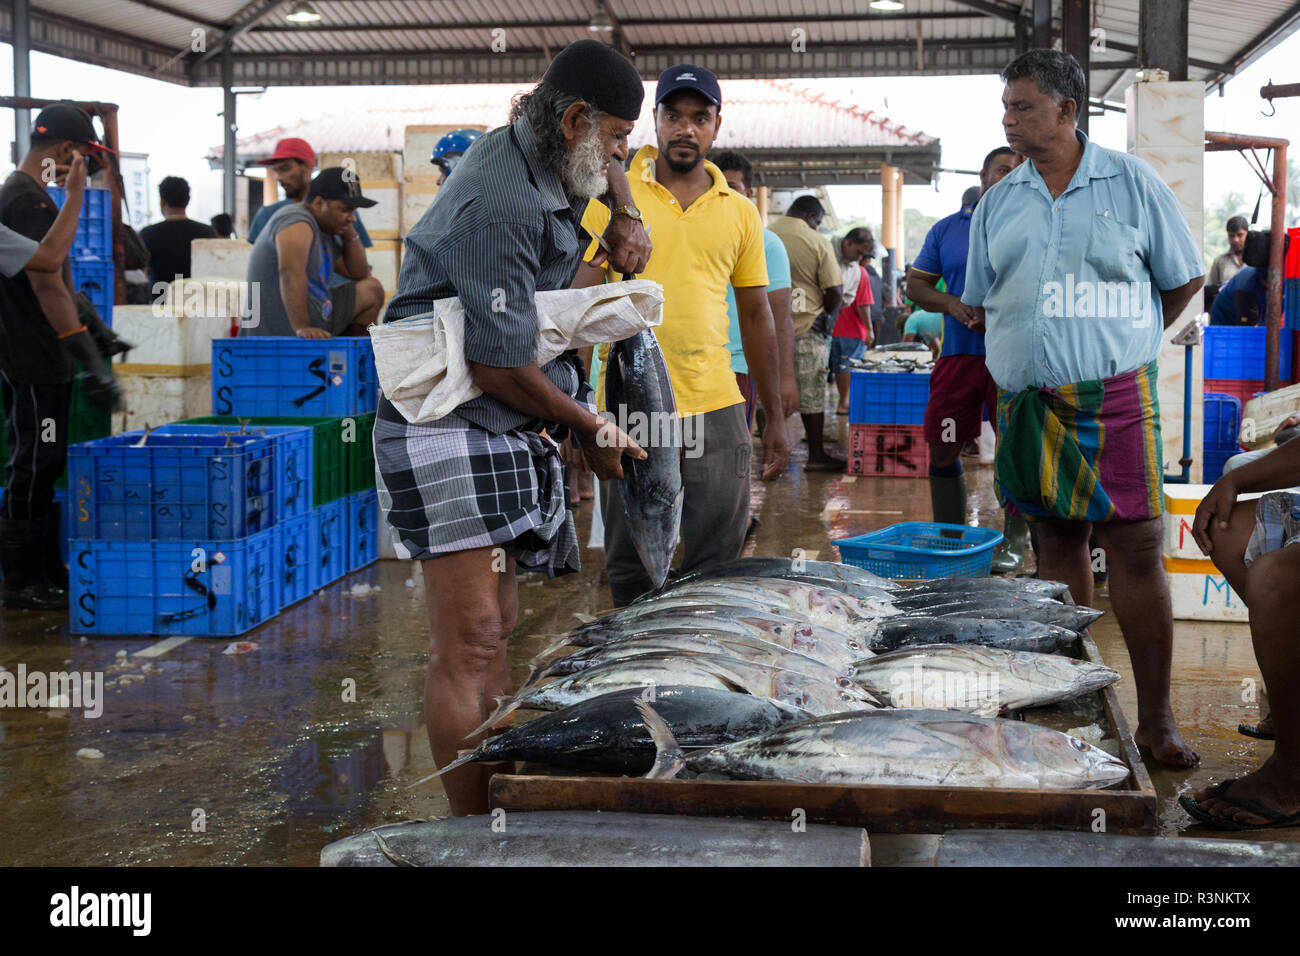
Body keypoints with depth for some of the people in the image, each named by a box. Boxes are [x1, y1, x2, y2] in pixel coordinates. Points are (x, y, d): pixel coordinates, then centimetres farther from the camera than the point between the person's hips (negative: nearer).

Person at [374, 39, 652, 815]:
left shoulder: (538, 154, 10)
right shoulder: (501, 206, -21)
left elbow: (604, 166, 37)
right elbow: (500, 367, -22)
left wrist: (626, 221, 16)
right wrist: (592, 430, -7)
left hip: (500, 430, 11)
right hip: (451, 425, -11)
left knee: (498, 630, 13)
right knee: (470, 644, -11)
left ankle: (500, 806, 21)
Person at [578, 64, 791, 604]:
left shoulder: (741, 214, 10)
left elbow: (756, 316, 15)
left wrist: (775, 417, 14)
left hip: (716, 408, 2)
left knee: (717, 568, 5)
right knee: (629, 570, 6)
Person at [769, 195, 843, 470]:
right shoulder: (818, 243, -9)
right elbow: (834, 291, -10)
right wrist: (826, 318, 8)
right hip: (807, 328, -3)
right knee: (812, 394, 6)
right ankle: (816, 456, 11)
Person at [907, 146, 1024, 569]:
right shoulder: (947, 229, 13)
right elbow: (916, 284, 13)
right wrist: (951, 304, -7)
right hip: (959, 354, 2)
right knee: (942, 449, 2)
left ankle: (1014, 541, 10)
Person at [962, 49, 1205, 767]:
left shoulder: (1132, 182, 2)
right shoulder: (997, 204, 12)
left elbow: (1184, 281, 8)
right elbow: (981, 304, 20)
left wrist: (1118, 346, 9)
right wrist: (1038, 351, 11)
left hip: (1114, 395, -3)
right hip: (1027, 401, 4)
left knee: (1135, 547, -7)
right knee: (1056, 544, 7)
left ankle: (1155, 716, -1)